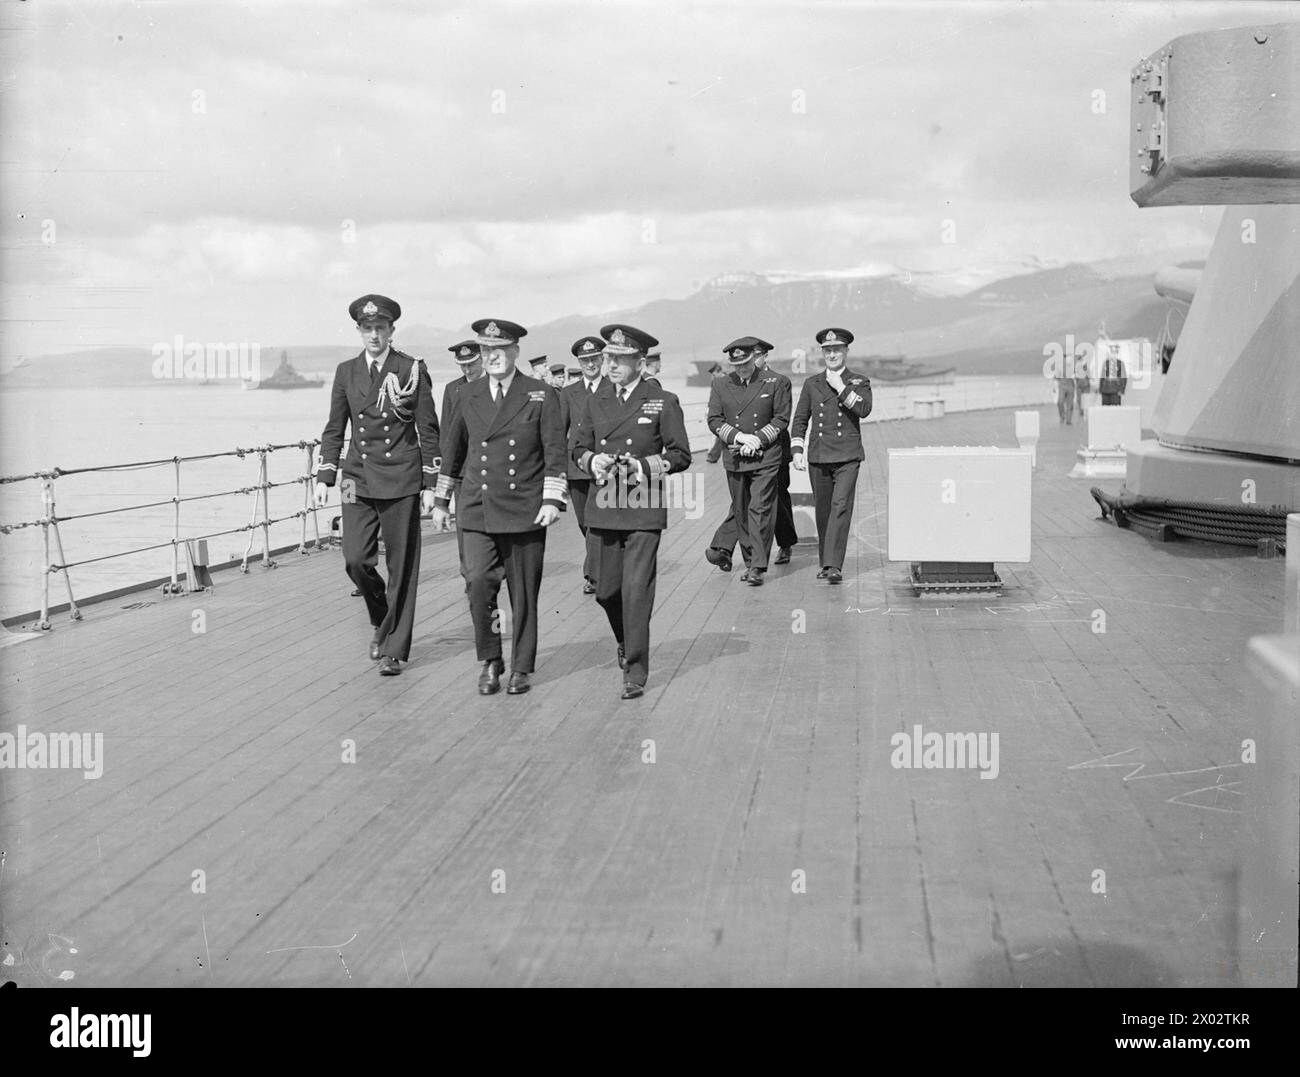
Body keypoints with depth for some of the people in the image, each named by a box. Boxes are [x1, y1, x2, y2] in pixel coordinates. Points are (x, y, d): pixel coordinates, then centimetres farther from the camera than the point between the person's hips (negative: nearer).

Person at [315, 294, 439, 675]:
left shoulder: (412, 370, -2)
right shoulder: (346, 372, 8)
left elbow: (428, 430, 0)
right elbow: (334, 429, 12)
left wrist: (429, 483, -3)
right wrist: (324, 478, 4)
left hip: (401, 480, -3)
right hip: (358, 479, 3)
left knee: (401, 567, 1)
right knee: (355, 559, -6)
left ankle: (394, 650, 9)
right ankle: (381, 618, 23)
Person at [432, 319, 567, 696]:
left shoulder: (541, 396, 1)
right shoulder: (469, 396, 10)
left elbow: (554, 451, -2)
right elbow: (452, 450, 19)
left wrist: (552, 499, -11)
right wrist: (440, 500, 19)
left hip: (525, 510, -2)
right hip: (478, 510, 2)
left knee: (523, 593, 4)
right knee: (479, 583, -11)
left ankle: (521, 668, 18)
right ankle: (490, 661, 7)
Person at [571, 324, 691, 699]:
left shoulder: (663, 402, 1)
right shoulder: (593, 402, 11)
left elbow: (680, 455, 1)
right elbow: (578, 448, 16)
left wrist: (645, 466, -14)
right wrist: (593, 461, -7)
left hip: (644, 511, -4)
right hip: (604, 508, 4)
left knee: (637, 591, -9)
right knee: (606, 591, 10)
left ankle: (635, 672, -2)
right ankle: (625, 642, 40)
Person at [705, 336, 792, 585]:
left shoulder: (776, 383, 2)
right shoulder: (720, 386, 8)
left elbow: (781, 419, 0)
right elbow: (714, 420, 2)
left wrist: (758, 440, -12)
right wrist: (739, 437, -12)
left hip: (765, 458, -3)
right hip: (734, 458, 3)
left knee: (760, 510, -10)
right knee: (741, 512, 9)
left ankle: (758, 567, -9)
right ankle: (750, 562, 21)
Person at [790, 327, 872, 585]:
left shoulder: (859, 382, 5)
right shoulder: (811, 383, 11)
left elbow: (864, 409, -13)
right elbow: (800, 420, 11)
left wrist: (841, 388, -13)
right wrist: (797, 450, 1)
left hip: (847, 456, -3)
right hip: (818, 456, 3)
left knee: (841, 507, -15)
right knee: (822, 511, 8)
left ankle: (834, 565, -18)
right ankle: (825, 563, 20)